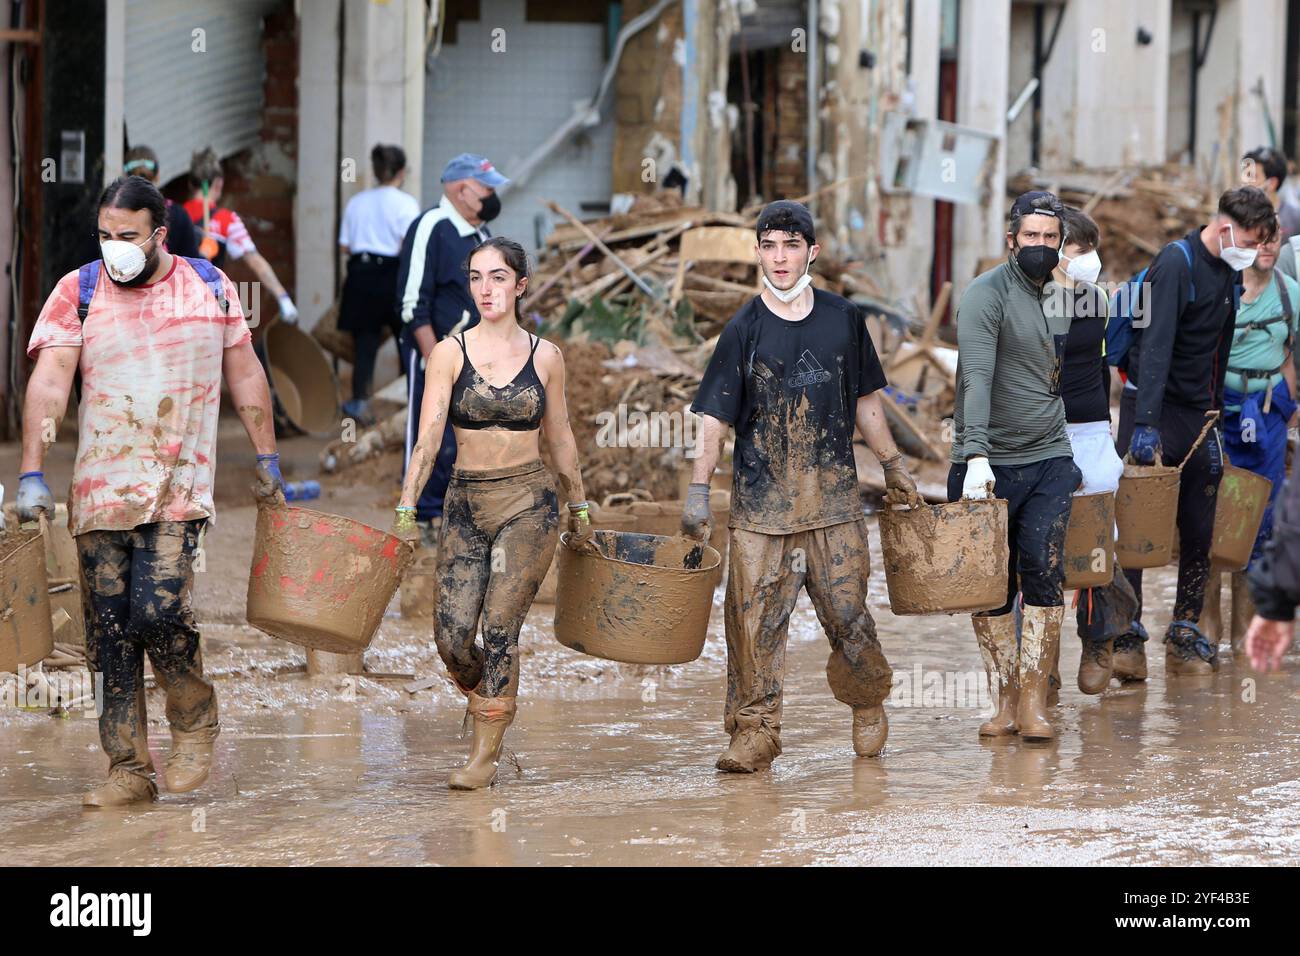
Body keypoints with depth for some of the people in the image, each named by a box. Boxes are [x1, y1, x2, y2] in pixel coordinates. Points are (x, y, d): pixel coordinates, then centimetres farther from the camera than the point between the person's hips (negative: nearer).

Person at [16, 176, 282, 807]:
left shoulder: (210, 286, 5)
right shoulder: (77, 292, 1)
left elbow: (245, 376, 15)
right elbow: (48, 383, -7)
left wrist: (266, 457, 18)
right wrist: (32, 475, -16)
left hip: (178, 486, -1)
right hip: (99, 489, 2)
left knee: (157, 612, -17)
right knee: (110, 633, 1)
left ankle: (194, 719, 9)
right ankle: (129, 769, 8)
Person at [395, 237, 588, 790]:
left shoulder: (544, 356, 3)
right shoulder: (450, 353, -1)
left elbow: (560, 438, 13)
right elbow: (429, 435, -8)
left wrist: (577, 507, 18)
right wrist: (406, 506, -18)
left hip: (528, 501, -1)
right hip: (466, 501, 1)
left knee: (500, 628, -11)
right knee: (451, 635, -6)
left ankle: (486, 756, -1)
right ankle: (486, 704, 27)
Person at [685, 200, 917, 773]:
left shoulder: (841, 319, 6)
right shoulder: (745, 329, -1)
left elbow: (865, 399, 17)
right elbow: (714, 415, -3)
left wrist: (892, 466, 18)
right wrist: (698, 490, -11)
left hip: (833, 493, 1)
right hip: (761, 499, -1)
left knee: (847, 611, 2)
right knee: (754, 616, -5)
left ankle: (869, 703, 26)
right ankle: (755, 730, 2)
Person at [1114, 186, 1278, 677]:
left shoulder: (1230, 272, 10)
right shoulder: (1175, 263, -14)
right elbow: (1156, 346, -23)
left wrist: (1214, 419, 14)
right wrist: (1145, 424, -29)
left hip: (1197, 414, 7)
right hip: (1152, 404, -7)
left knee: (1200, 531, 5)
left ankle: (1185, 636, 12)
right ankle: (1128, 635, -6)